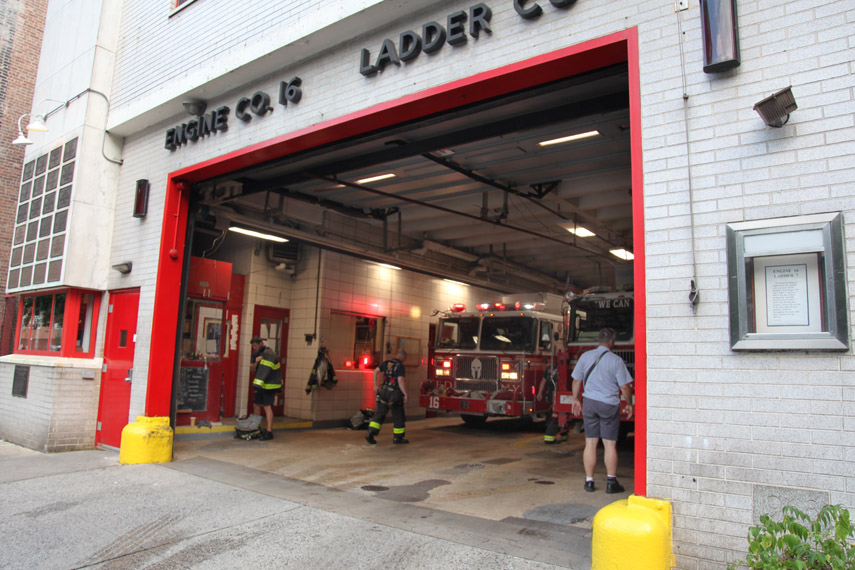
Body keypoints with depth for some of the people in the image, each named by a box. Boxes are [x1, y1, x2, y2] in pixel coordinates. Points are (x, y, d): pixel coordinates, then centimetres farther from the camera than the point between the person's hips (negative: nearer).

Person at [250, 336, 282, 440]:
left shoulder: (269, 355, -17)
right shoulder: (257, 353, 13)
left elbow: (265, 371, -26)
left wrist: (258, 384, -32)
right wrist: (256, 361, -11)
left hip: (269, 385, -9)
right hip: (260, 384, 9)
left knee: (267, 406, -10)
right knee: (256, 405, 12)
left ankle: (269, 432, -7)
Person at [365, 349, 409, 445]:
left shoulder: (386, 362, 8)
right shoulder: (400, 366, -12)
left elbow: (376, 371, 4)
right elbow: (401, 381, -20)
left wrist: (375, 385, 10)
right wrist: (405, 394, -15)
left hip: (383, 392, 6)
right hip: (395, 394, -6)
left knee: (380, 414, 11)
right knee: (398, 416, 8)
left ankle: (371, 433, -1)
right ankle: (398, 437, 16)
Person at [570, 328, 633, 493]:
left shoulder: (585, 356, 1)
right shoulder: (616, 360, -7)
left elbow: (576, 380, 7)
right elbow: (624, 387, -5)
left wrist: (576, 399, 19)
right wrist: (629, 404, 11)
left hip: (589, 403, 3)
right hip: (609, 405, -3)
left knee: (590, 443, 7)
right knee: (610, 444, 5)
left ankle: (589, 481, 12)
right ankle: (611, 482, 10)